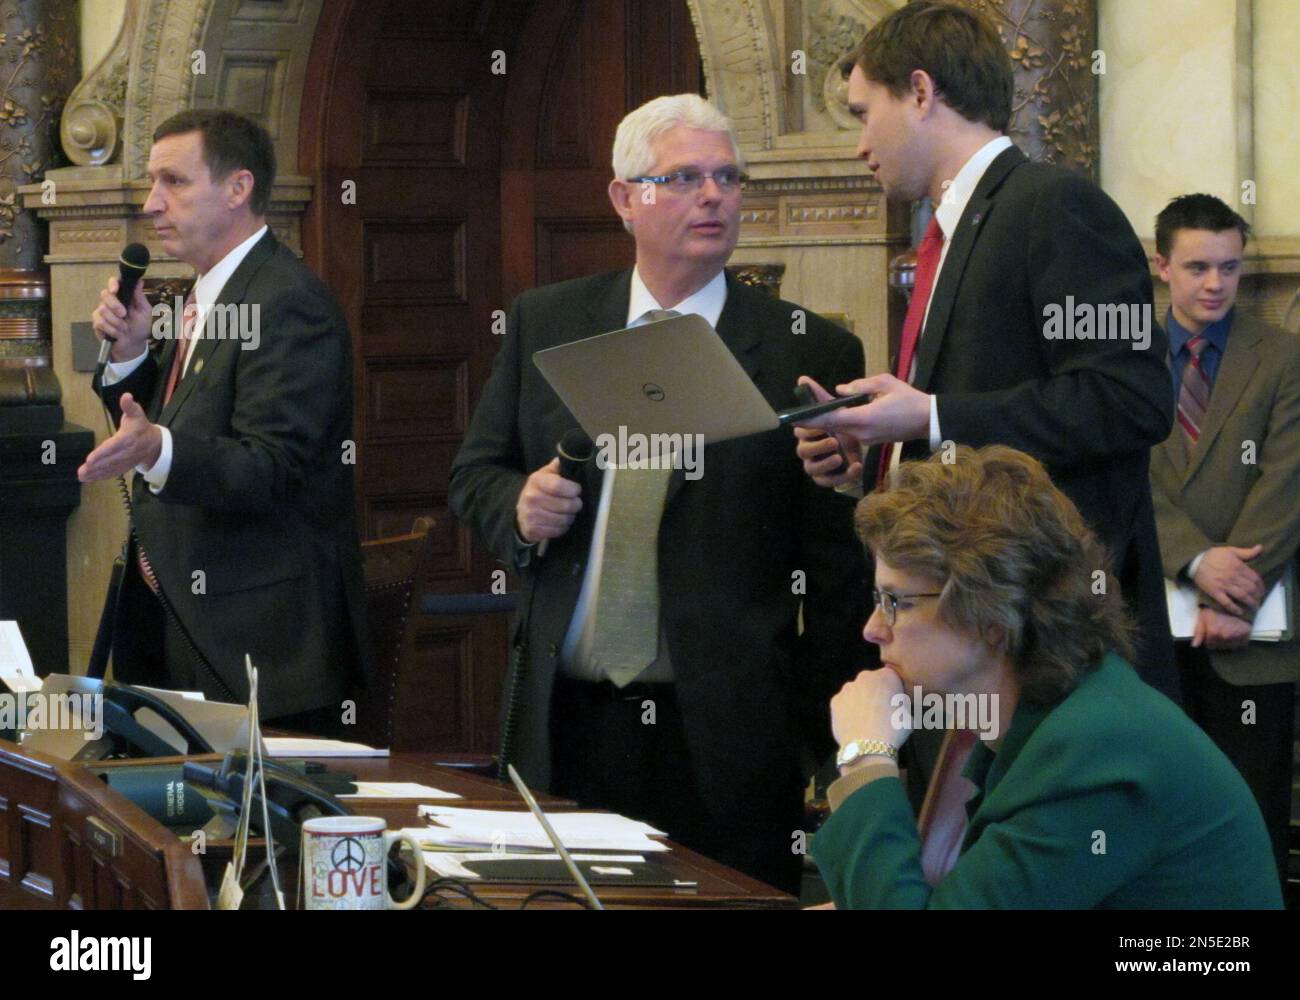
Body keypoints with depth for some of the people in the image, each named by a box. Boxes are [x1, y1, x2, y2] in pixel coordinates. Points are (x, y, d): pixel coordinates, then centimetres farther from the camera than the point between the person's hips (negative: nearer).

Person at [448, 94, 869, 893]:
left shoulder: (811, 353, -1)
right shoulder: (545, 324, 9)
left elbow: (837, 573, -2)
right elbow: (475, 474, 17)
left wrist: (829, 742, -7)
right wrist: (520, 508, -7)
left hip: (728, 735, -3)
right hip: (566, 725, 3)